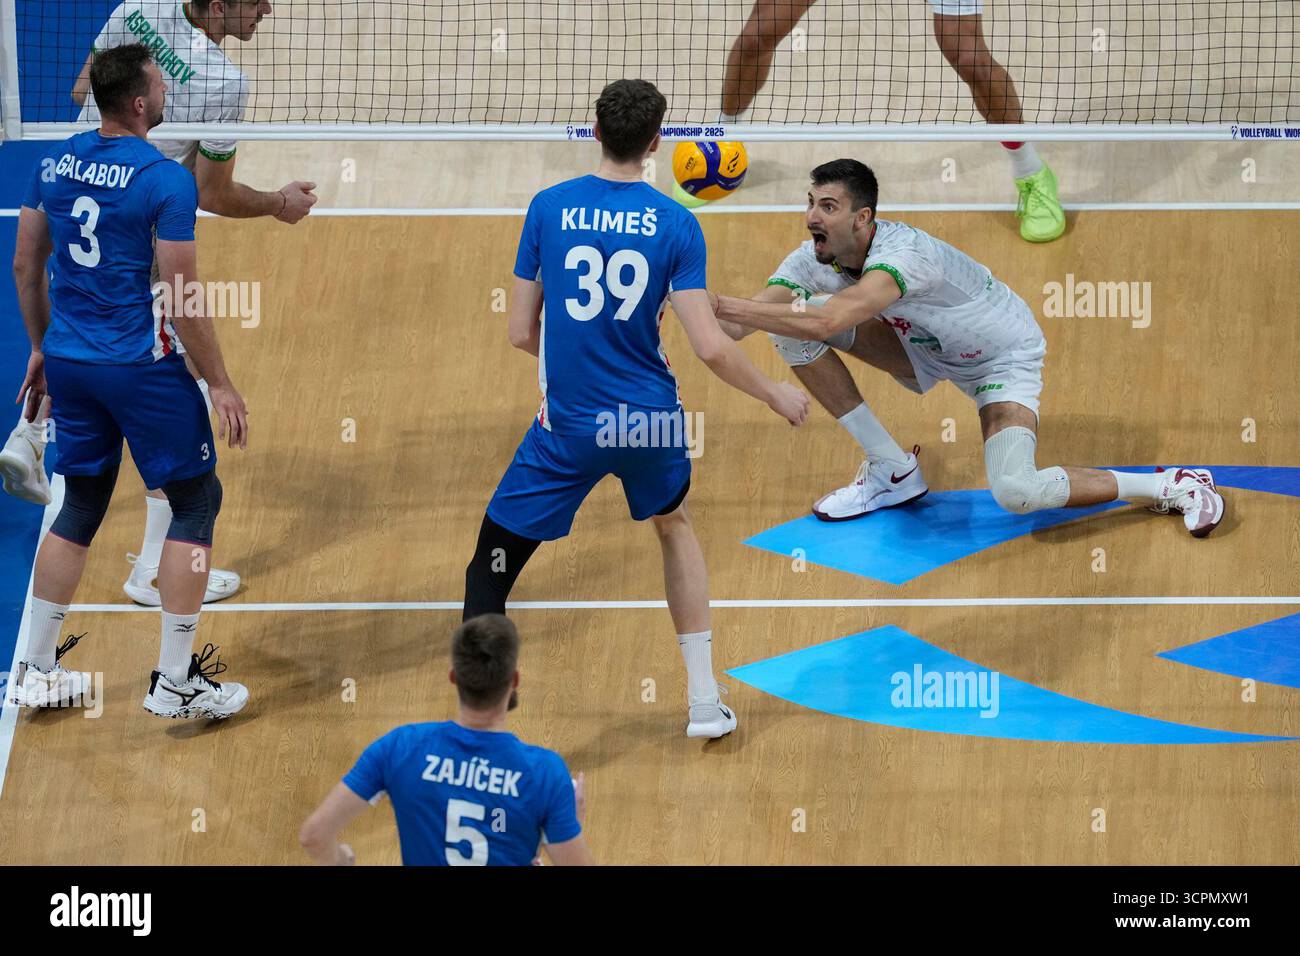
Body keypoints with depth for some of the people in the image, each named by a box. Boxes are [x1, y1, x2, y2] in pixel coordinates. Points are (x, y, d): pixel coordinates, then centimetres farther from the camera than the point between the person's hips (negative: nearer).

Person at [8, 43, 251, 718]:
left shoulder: (56, 164, 3)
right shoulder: (164, 180, -16)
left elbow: (26, 265, 10)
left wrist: (41, 346, 23)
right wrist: (219, 384, -7)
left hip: (69, 360, 7)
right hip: (141, 365, -7)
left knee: (81, 507, 19)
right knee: (196, 501, 7)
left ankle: (37, 672, 20)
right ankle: (174, 682, 6)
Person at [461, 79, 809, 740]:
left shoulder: (548, 208, -5)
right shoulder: (675, 224, -6)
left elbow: (521, 332, 1)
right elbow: (709, 347, -10)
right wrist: (775, 394, 6)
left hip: (569, 425, -2)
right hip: (650, 418, 2)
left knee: (489, 577, 6)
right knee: (675, 525, 32)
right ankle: (704, 702, 33)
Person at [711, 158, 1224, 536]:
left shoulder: (904, 252, -40)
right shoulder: (811, 260, -17)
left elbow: (826, 322, -53)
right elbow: (743, 321, -21)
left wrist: (721, 305, -55)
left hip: (1004, 358, -7)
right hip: (924, 348, 7)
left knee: (1015, 492, -28)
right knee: (792, 326, -11)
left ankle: (1171, 488, -5)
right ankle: (891, 470, 3)